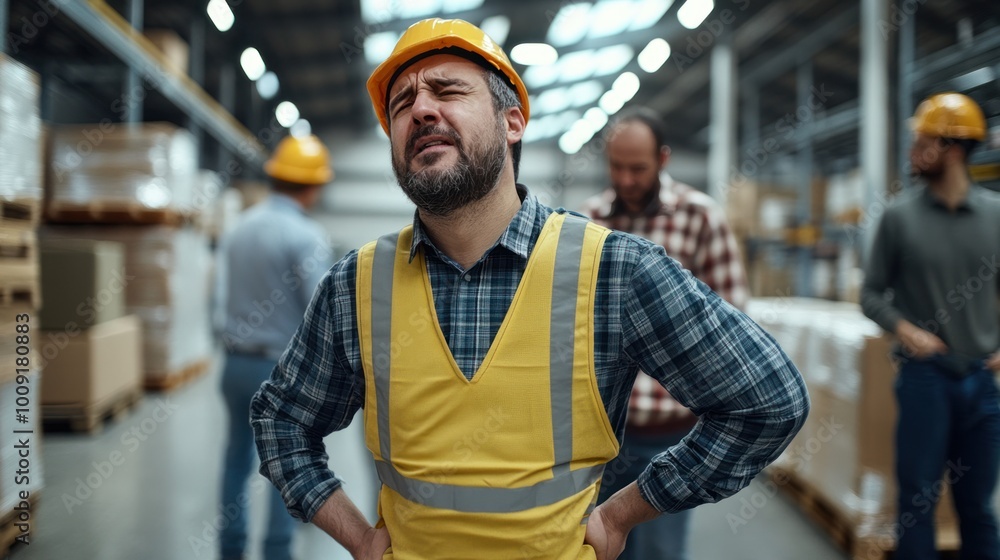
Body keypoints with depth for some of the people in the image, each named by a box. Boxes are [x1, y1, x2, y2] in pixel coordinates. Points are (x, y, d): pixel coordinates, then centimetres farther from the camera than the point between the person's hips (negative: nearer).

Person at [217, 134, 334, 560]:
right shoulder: (305, 235, -15)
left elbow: (231, 295, 9)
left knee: (238, 457, 17)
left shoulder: (241, 227, 6)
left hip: (237, 361, 7)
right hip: (284, 367, -6)